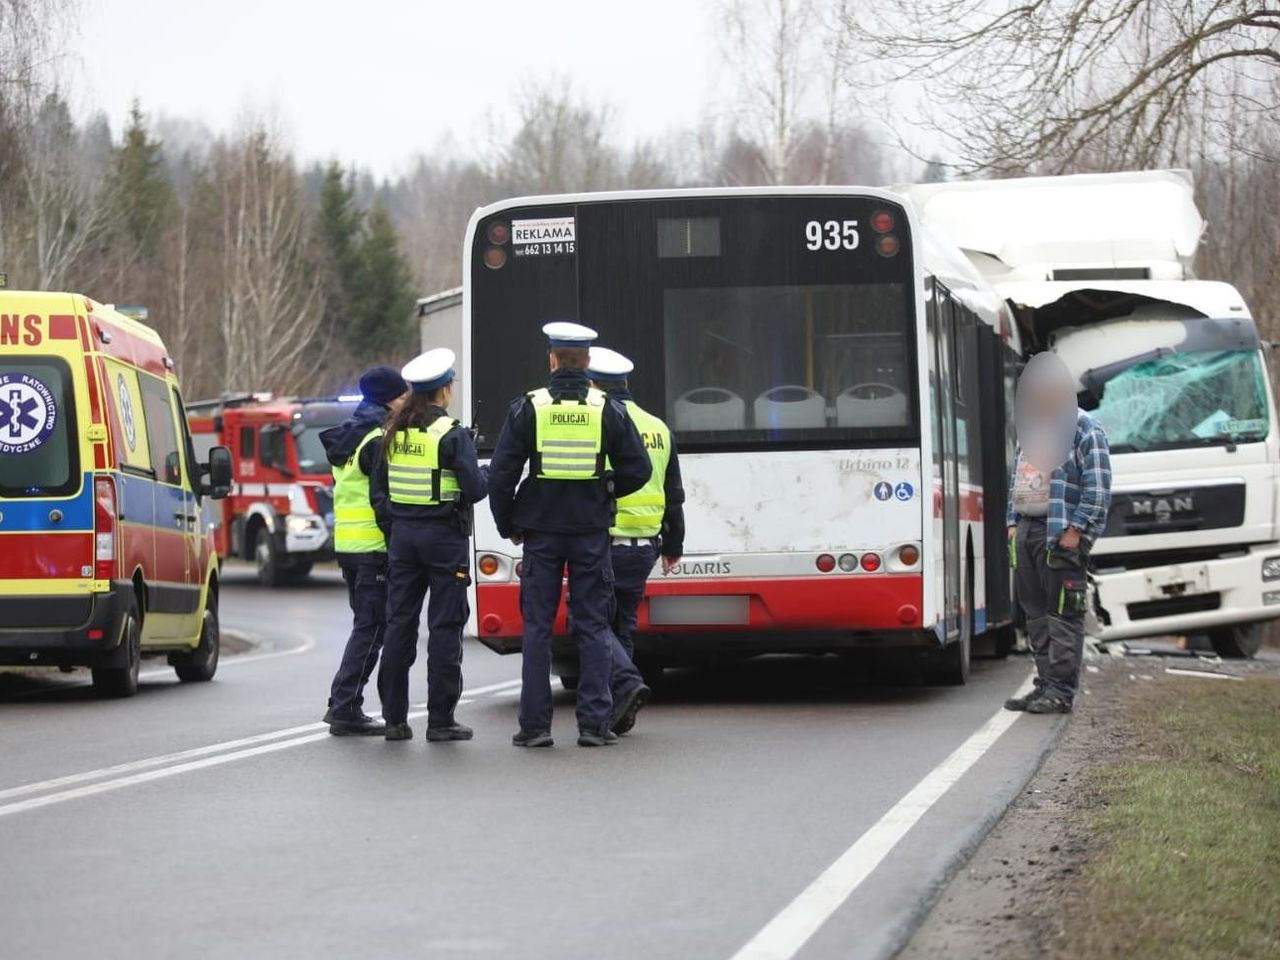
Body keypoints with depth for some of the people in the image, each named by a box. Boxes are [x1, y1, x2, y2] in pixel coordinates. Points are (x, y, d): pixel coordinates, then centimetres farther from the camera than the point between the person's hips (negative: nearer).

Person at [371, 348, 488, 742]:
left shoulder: (394, 433, 6)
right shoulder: (451, 435, -12)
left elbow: (378, 488, 10)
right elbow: (475, 488, -15)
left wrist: (393, 521, 17)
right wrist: (482, 475, 6)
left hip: (403, 534, 5)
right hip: (444, 536, -5)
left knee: (399, 624, 8)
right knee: (445, 627, -1)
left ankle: (394, 717, 9)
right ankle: (440, 720, -1)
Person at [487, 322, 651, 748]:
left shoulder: (528, 408, -3)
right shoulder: (609, 410, -1)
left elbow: (500, 474, -4)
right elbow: (638, 470, 0)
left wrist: (508, 526, 8)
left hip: (542, 532, -1)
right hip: (591, 532, 1)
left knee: (537, 627, 5)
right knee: (593, 627, 5)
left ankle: (535, 724, 3)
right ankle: (594, 723, 1)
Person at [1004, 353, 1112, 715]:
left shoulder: (1086, 430, -6)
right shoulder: (1030, 429, 19)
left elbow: (1098, 488, -11)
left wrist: (1074, 530, -16)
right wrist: (1014, 522, 16)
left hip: (1061, 535, -8)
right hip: (1027, 531, 8)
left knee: (1063, 613, -7)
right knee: (1036, 612, 10)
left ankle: (1061, 691, -6)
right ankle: (1045, 684, 16)